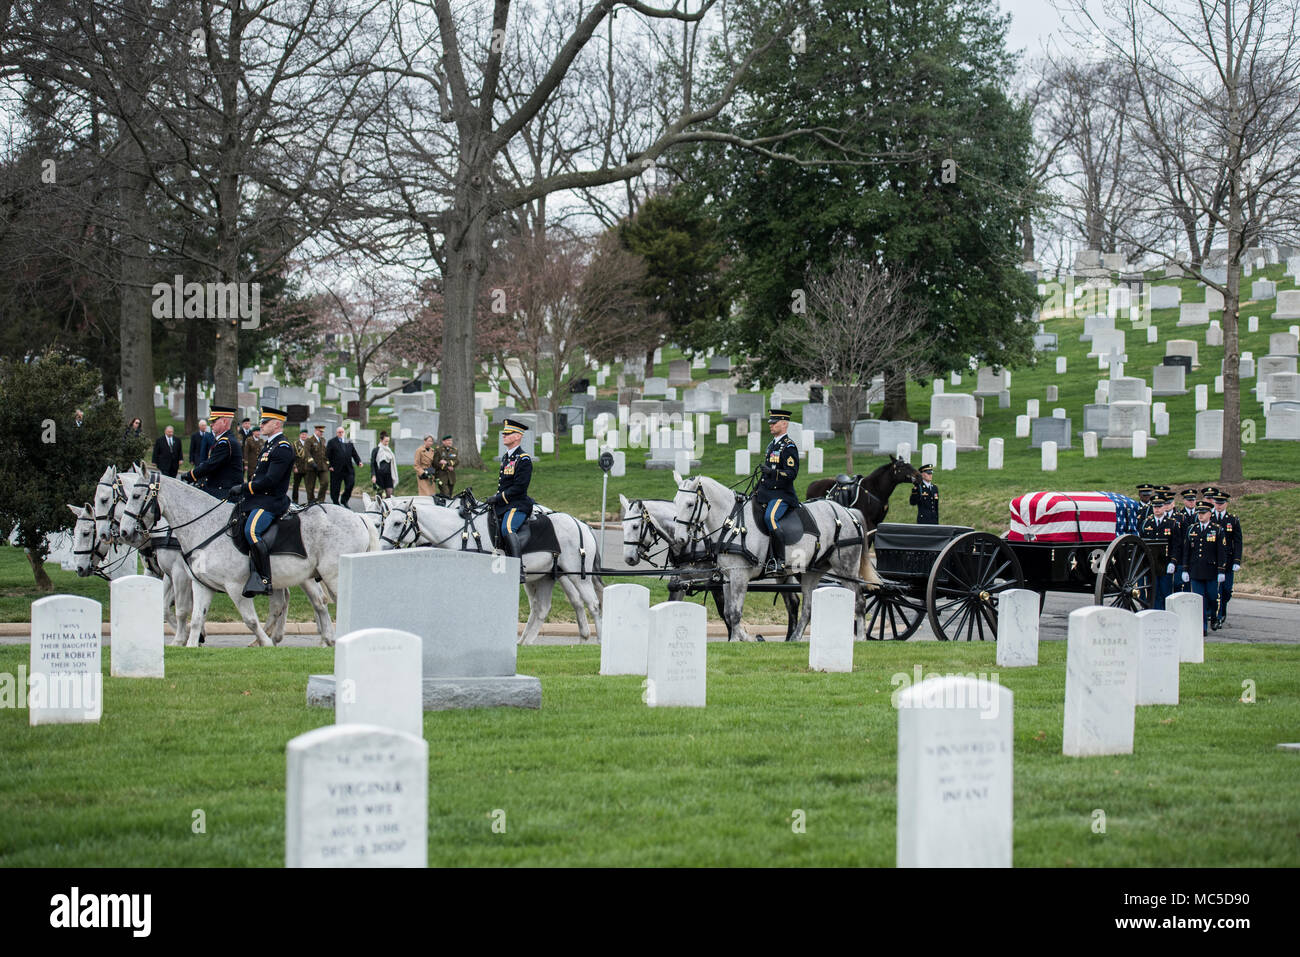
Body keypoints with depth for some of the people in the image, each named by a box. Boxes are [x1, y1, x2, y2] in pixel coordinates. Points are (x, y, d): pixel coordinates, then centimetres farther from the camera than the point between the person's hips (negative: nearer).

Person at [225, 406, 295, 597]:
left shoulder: (283, 448, -12)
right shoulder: (270, 445, 21)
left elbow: (270, 480, -20)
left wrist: (243, 489, -15)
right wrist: (241, 490, 9)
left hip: (271, 501, -11)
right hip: (259, 500, 11)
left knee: (252, 531, -31)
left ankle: (264, 579, -29)